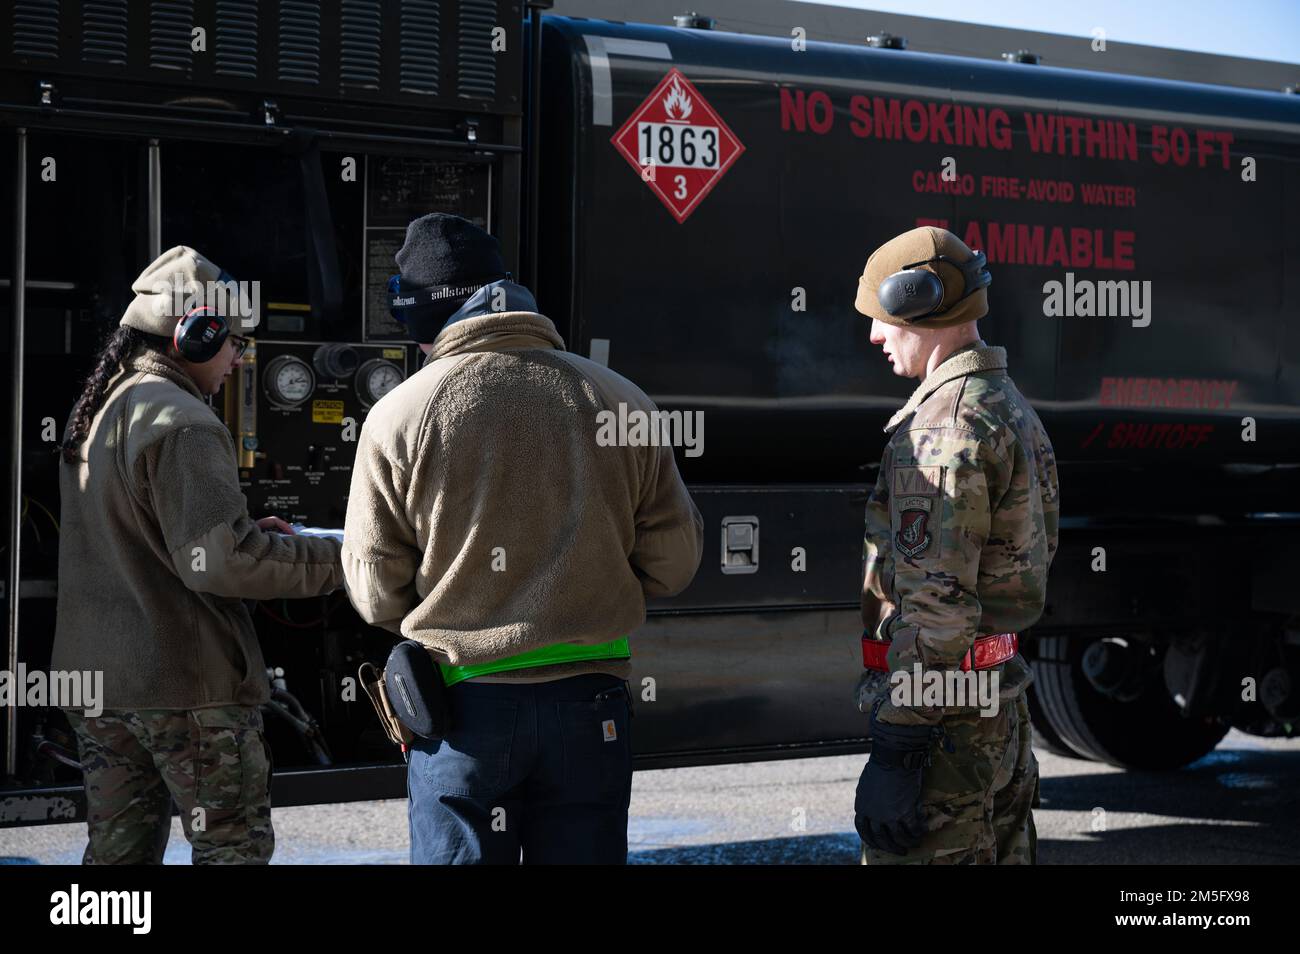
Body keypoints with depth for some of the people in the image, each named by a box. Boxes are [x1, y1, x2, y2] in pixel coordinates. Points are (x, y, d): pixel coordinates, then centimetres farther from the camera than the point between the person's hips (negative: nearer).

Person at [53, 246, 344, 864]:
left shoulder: (93, 413, 14)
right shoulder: (179, 422, -18)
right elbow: (218, 560, -24)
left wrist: (246, 530, 15)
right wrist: (337, 561, -17)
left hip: (94, 675, 9)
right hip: (185, 685, -9)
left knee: (118, 848, 14)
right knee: (235, 848, 1)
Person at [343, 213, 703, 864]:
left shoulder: (398, 417, -7)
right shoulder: (619, 401, 0)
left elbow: (376, 596, -2)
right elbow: (674, 564, 4)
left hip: (463, 703, -2)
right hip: (590, 702, 2)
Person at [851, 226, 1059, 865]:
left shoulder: (945, 425, -18)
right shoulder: (1013, 408, 16)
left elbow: (934, 602, -23)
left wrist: (896, 751, -23)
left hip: (944, 715, -11)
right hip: (1002, 706, 11)